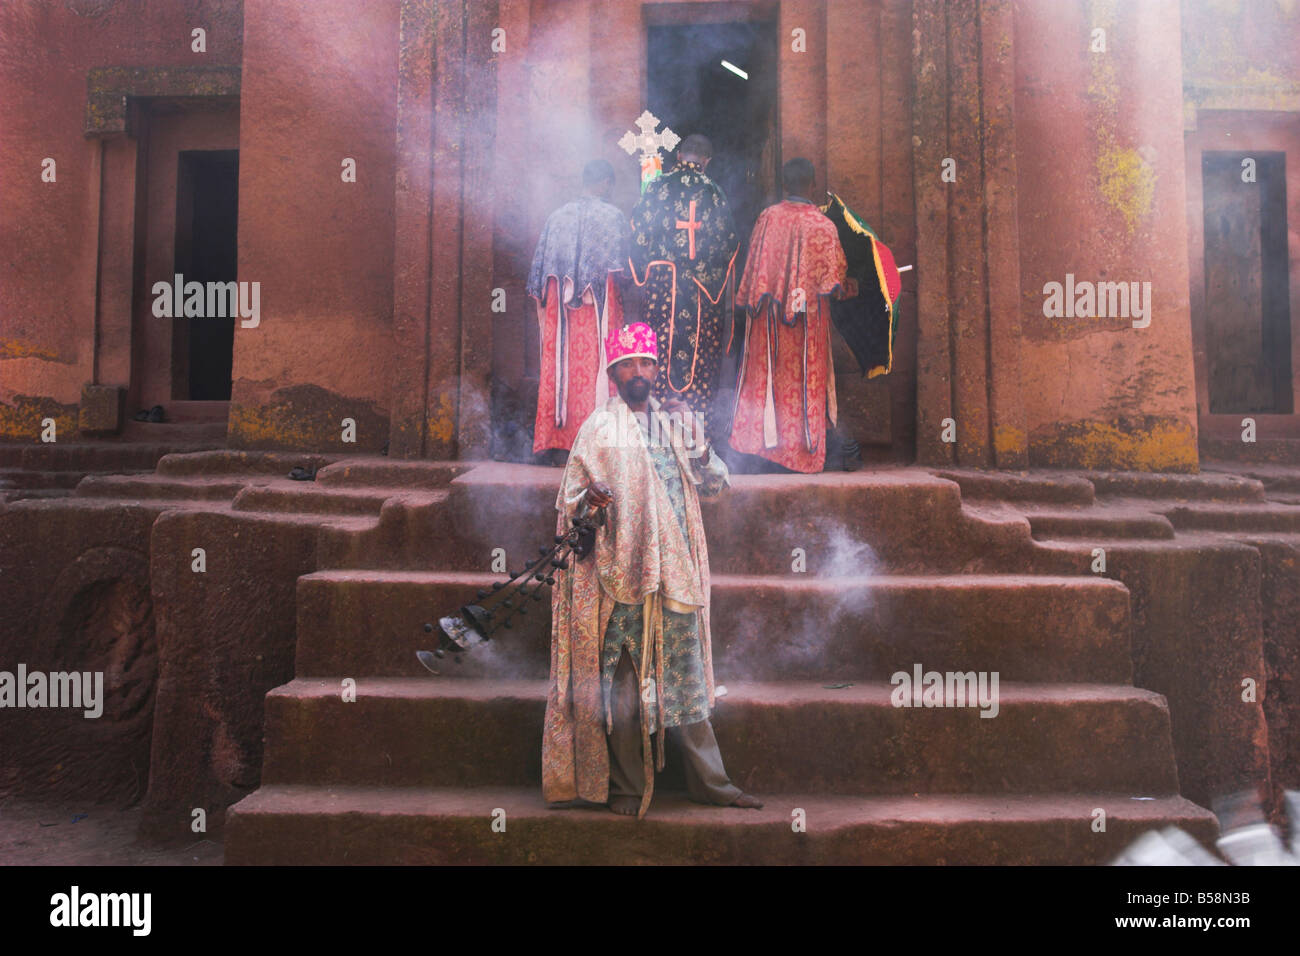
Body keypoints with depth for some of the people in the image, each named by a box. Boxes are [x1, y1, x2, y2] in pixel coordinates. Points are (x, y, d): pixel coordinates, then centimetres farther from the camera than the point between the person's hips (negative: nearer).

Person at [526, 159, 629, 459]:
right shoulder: (613, 215, -3)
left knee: (559, 366, 6)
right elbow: (620, 267, -7)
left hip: (559, 308, 4)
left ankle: (556, 441, 9)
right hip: (599, 308, -4)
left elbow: (540, 263, 10)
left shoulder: (557, 216, 10)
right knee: (596, 365, -1)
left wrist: (542, 299, 18)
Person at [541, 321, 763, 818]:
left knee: (686, 673, 8)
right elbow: (570, 497, 1)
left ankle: (709, 781, 17)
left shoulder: (677, 420, 15)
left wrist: (692, 436, -6)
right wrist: (591, 498, -22)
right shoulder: (599, 427, 3)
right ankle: (626, 787, 13)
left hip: (675, 570, 3)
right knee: (623, 680, 0)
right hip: (622, 571, -3)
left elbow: (715, 482, 11)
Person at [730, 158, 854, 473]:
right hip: (808, 316, -2)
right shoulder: (823, 225, -9)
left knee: (765, 377, 10)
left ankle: (759, 441, 11)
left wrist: (750, 301, 14)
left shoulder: (767, 217, -2)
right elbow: (834, 274, -2)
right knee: (804, 381, 6)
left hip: (768, 313, 2)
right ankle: (801, 450, 11)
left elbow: (753, 264, 4)